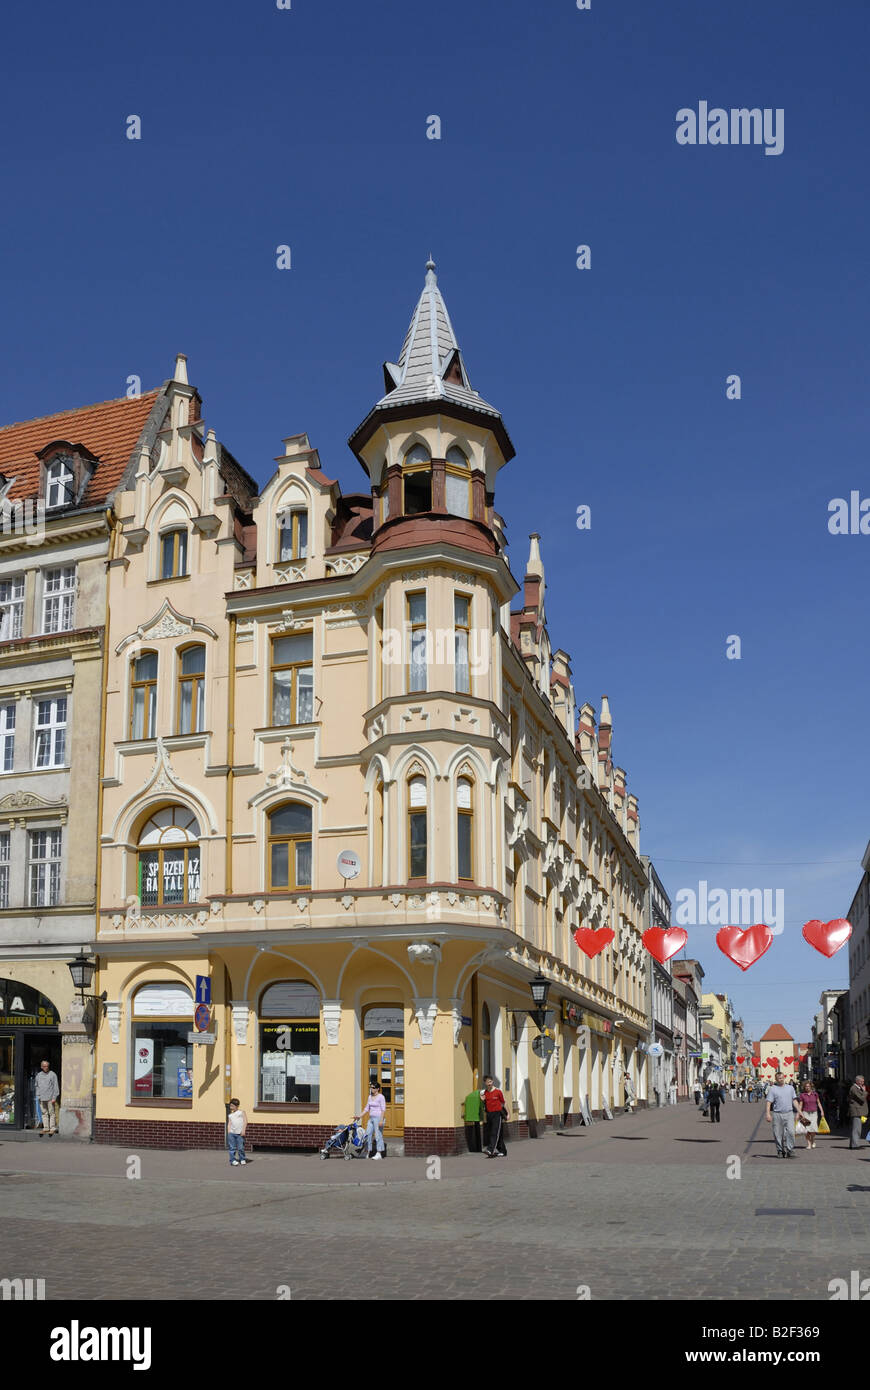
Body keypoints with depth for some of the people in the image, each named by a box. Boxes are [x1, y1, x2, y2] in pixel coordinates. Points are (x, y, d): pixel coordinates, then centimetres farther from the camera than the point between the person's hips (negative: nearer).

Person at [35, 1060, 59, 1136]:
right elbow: (37, 1086, 19)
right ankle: (46, 1128, 11)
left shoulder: (52, 1075, 0)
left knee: (51, 1113, -5)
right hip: (42, 1098, 4)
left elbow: (55, 1086, -2)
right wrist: (38, 1096, 8)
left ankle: (53, 1128, -1)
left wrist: (54, 1097, -8)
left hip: (50, 1098, -4)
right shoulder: (38, 1075, 13)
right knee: (44, 1113, 6)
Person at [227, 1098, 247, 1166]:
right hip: (232, 1133, 3)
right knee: (232, 1148, -4)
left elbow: (245, 1121, 3)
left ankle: (242, 1160, 9)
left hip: (240, 1134, -3)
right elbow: (229, 1124, 15)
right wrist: (229, 1132, 1)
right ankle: (233, 1160, 1)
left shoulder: (242, 1112, 10)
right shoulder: (230, 1115, 20)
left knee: (241, 1148, -3)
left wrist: (243, 1130, -7)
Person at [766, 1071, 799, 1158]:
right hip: (777, 1114, -1)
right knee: (778, 1134, 1)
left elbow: (794, 1101, 19)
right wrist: (768, 1114, -13)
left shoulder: (790, 1088, 15)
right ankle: (780, 1151, 12)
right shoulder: (773, 1089, 4)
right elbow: (769, 1102, -2)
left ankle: (790, 1150, -8)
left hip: (789, 1113, 1)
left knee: (791, 1132, -14)